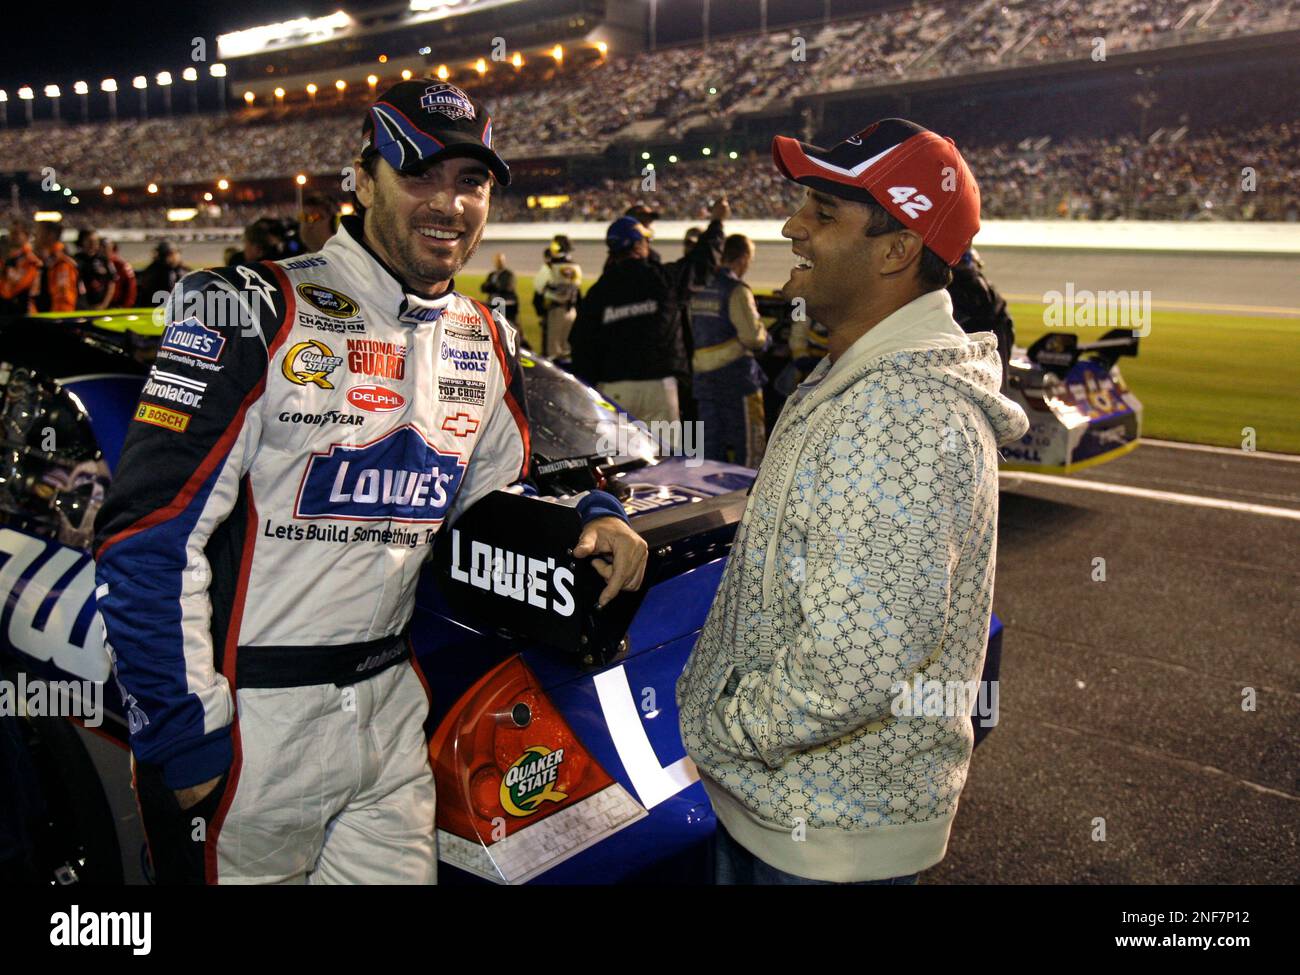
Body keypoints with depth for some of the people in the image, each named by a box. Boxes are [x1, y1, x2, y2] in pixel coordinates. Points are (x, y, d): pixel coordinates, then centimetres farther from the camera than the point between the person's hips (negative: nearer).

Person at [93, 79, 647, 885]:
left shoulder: (489, 344, 7)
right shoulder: (254, 312, -13)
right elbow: (150, 537, -15)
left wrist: (592, 516, -2)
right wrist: (185, 737, -14)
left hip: (391, 705, 6)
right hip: (250, 719, -5)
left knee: (401, 871, 16)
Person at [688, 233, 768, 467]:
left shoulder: (699, 289, 12)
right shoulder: (736, 290, -12)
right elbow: (752, 336, -17)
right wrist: (764, 335, 3)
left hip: (703, 375, 7)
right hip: (734, 373, -7)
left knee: (710, 444, 13)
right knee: (749, 447, -1)